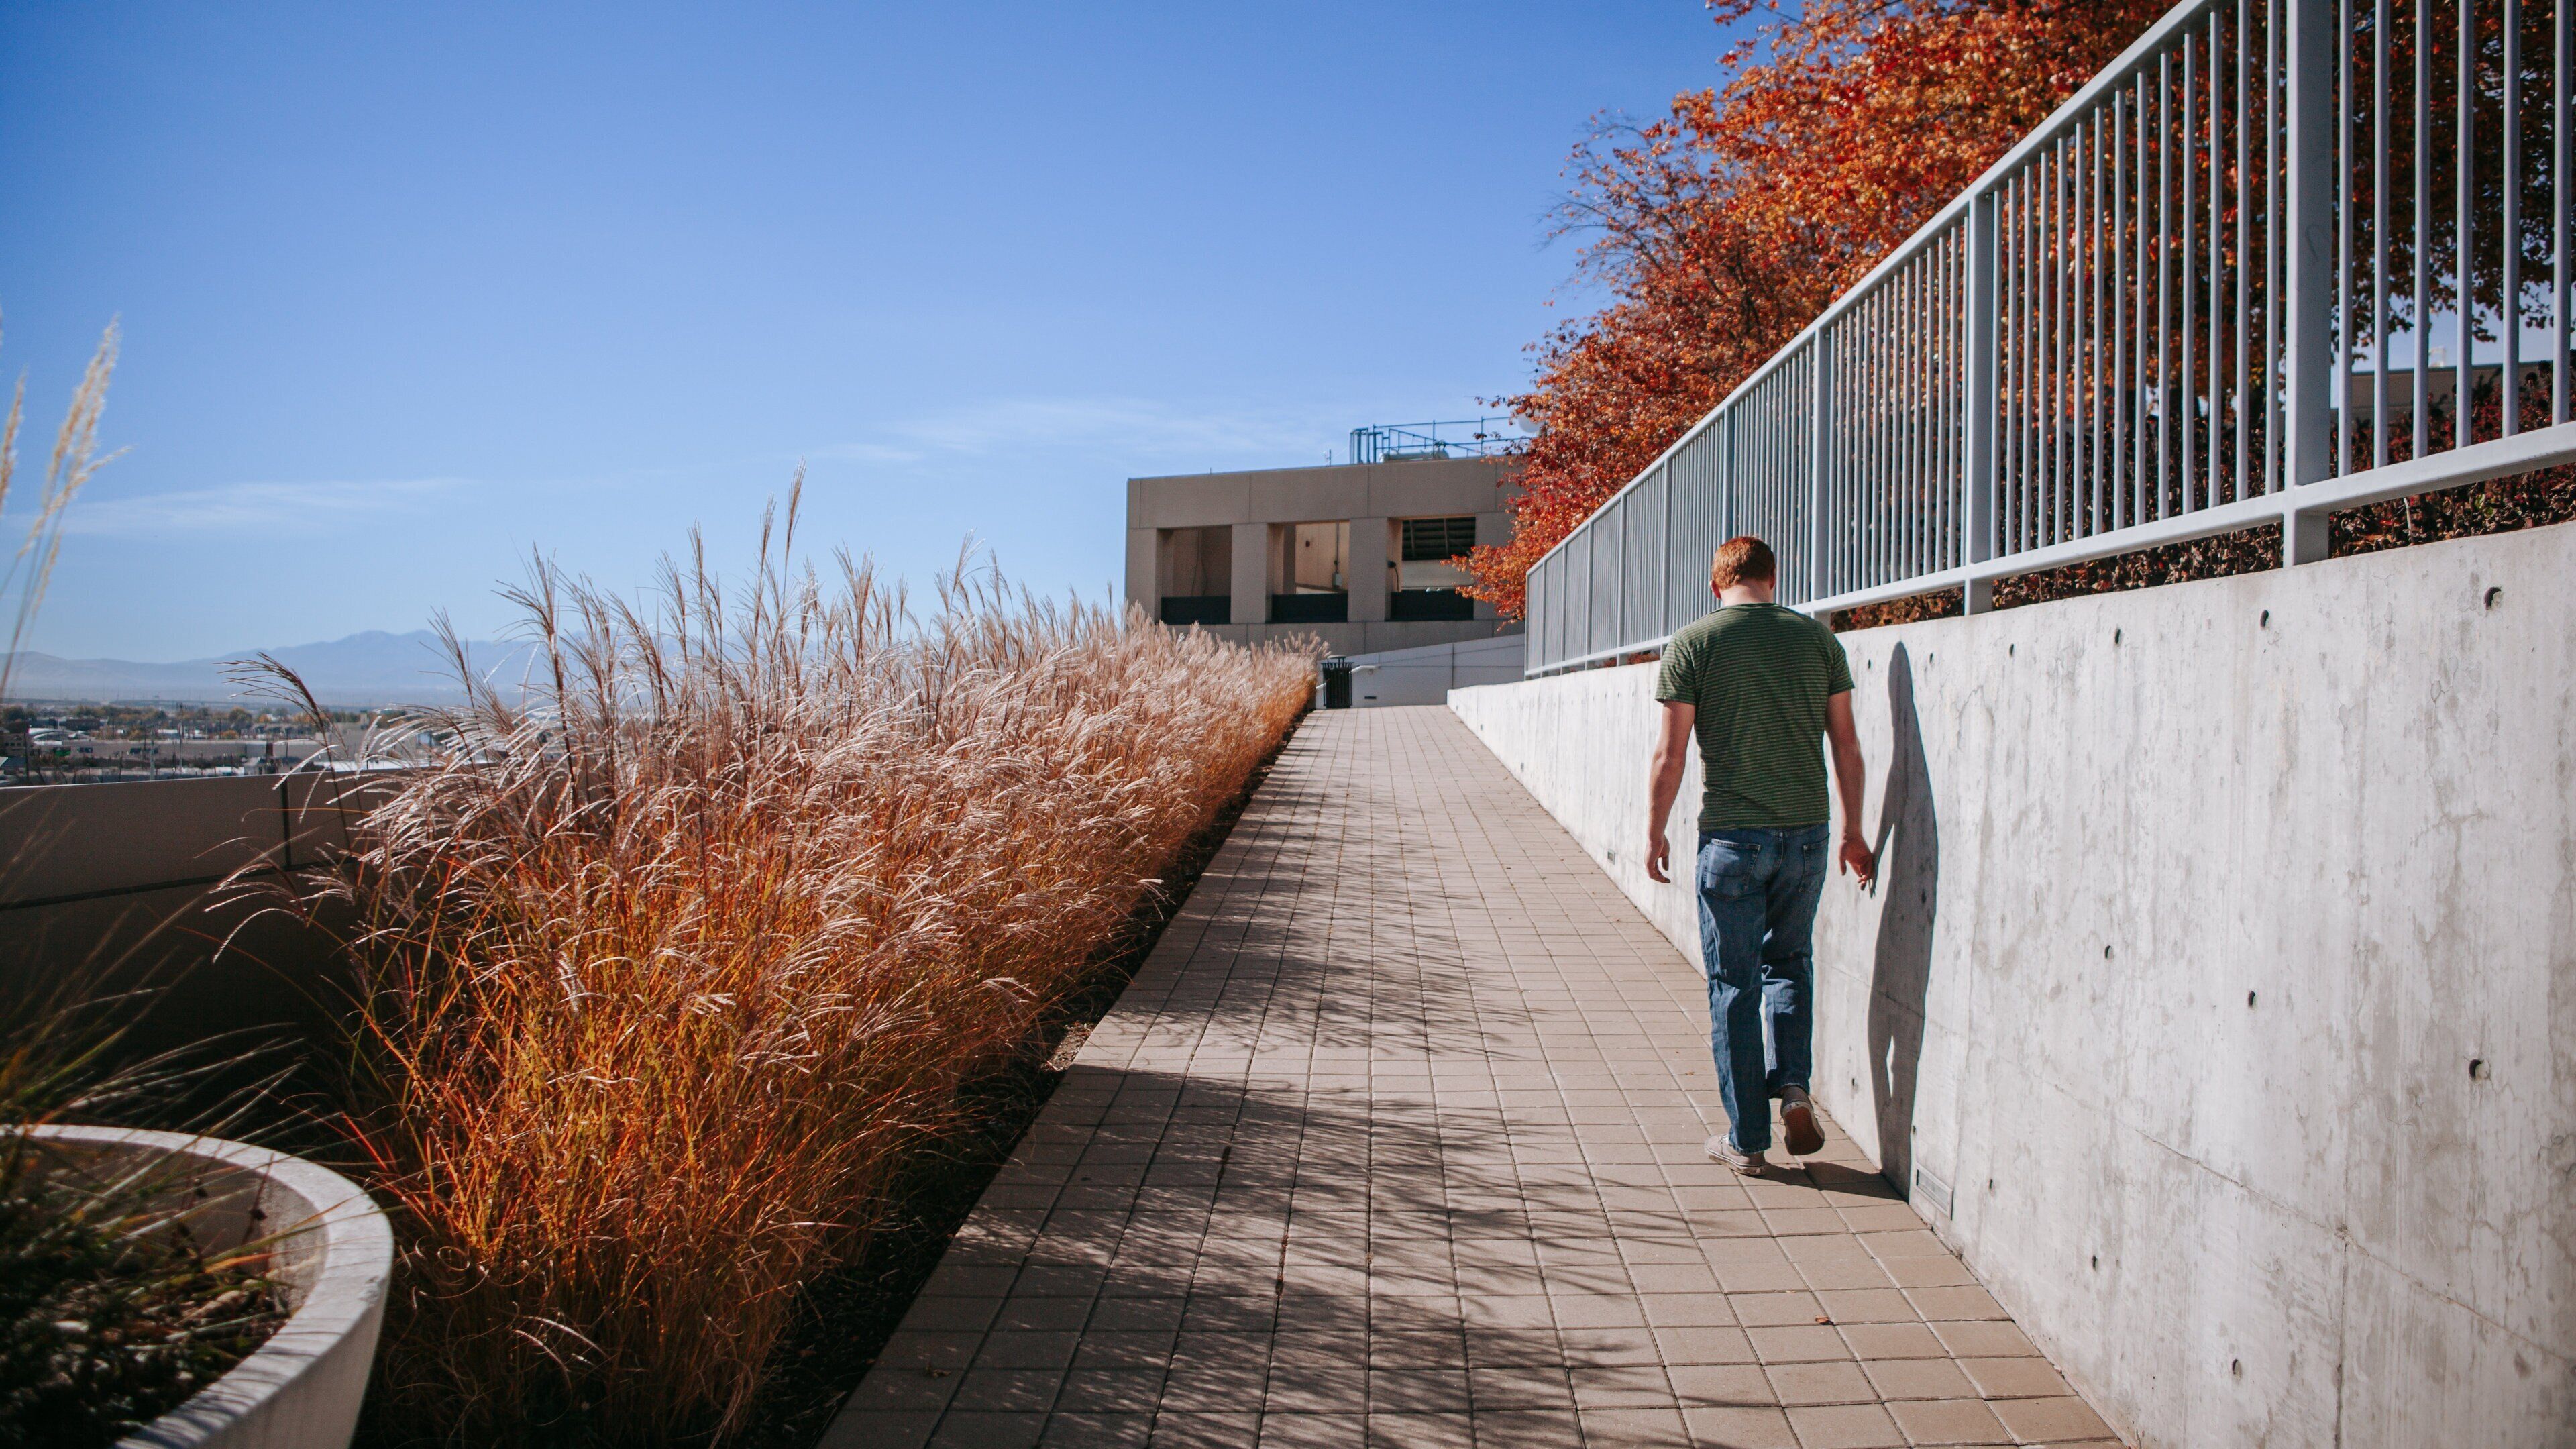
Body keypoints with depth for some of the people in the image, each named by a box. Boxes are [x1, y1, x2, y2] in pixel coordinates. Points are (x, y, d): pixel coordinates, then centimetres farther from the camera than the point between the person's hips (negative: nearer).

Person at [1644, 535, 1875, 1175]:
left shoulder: (1692, 643, -4)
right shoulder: (1817, 638, 4)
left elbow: (1671, 752, -6)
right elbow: (1846, 745, 6)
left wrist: (1655, 832, 5)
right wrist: (1853, 831, 16)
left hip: (1731, 836, -3)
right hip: (1806, 832, 3)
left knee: (1734, 984, 6)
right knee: (1790, 960, 24)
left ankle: (1747, 1139, 11)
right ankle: (1792, 1083, 7)